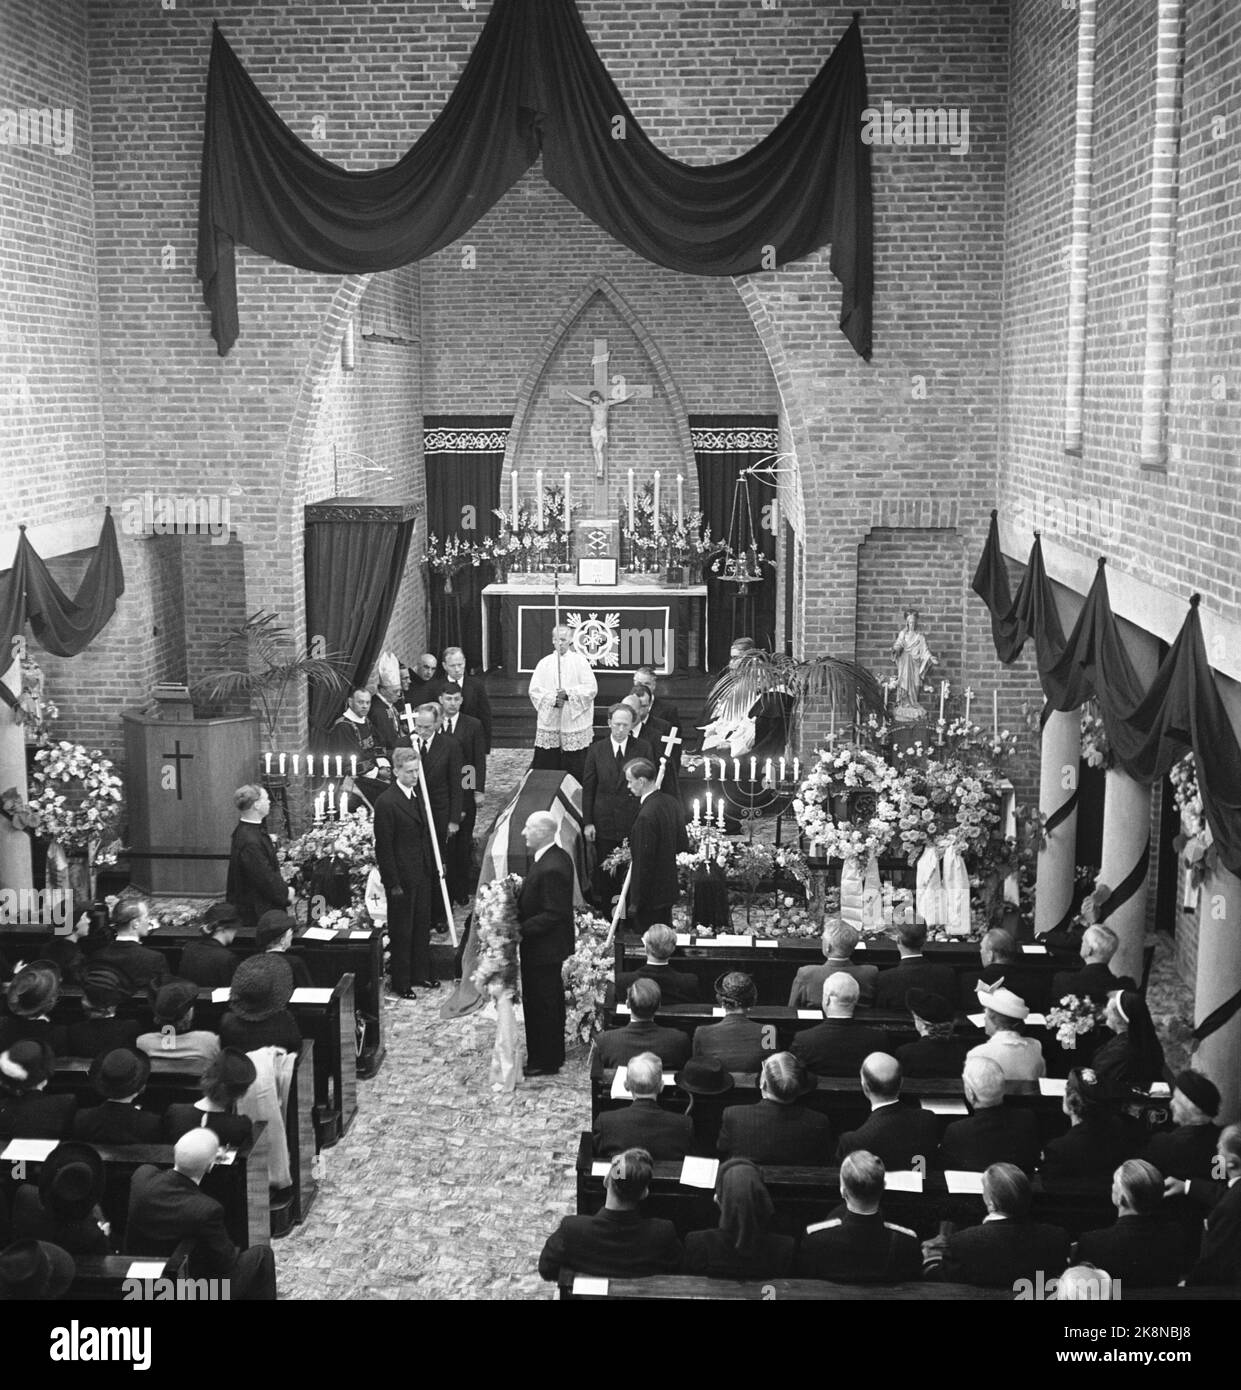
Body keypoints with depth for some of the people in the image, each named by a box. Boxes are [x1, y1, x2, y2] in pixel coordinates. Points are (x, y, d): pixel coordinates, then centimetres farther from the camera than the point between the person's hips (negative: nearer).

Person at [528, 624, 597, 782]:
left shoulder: (580, 661, 2)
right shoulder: (545, 663, 8)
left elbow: (591, 688, -5)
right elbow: (534, 690, 2)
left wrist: (568, 693, -15)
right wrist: (552, 699, -13)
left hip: (575, 721, -2)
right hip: (549, 721, 2)